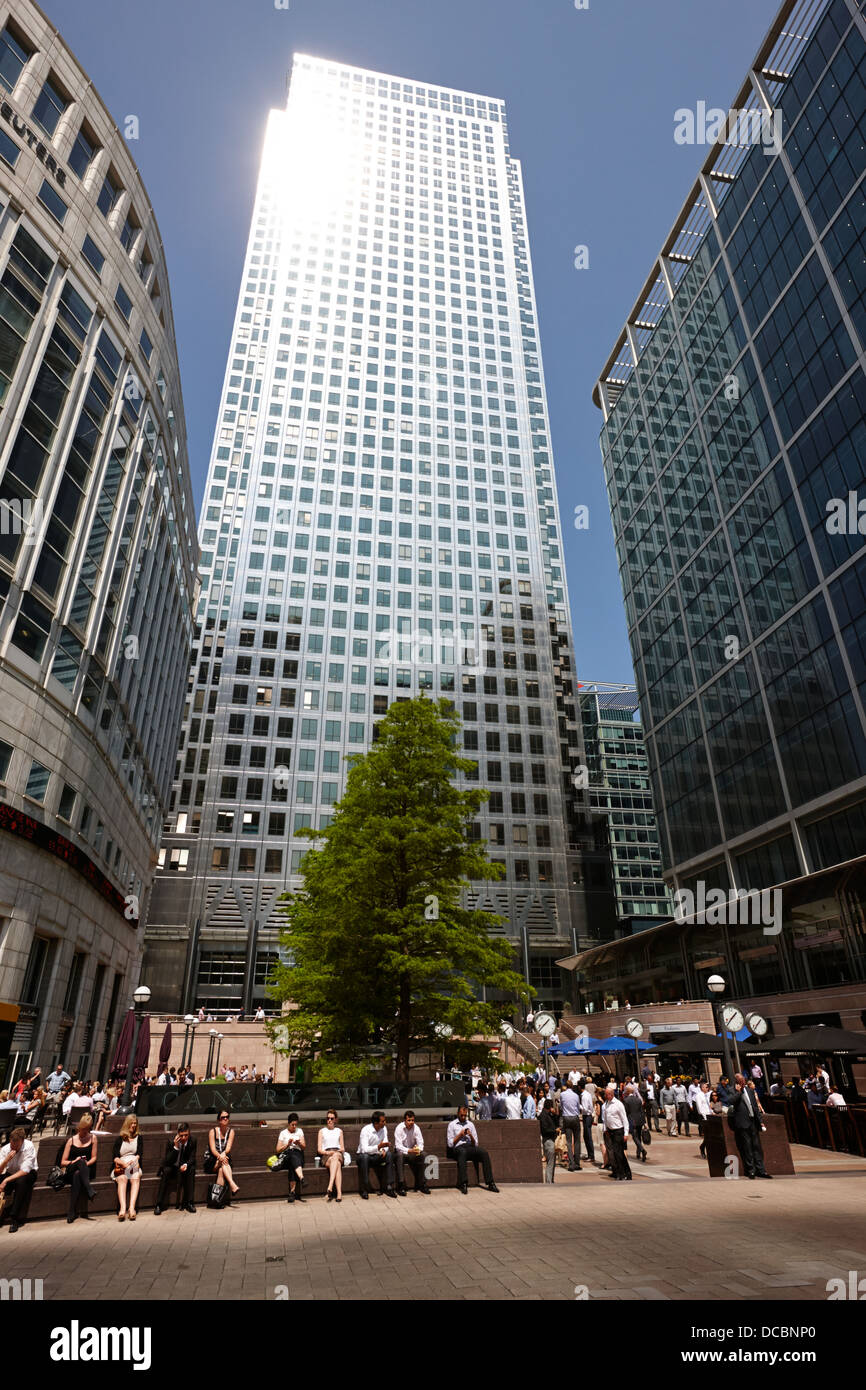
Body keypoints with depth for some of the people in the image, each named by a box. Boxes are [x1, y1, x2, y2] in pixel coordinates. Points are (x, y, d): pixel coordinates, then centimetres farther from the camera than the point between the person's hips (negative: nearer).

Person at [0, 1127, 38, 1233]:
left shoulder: (29, 1147, -24)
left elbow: (25, 1170, -27)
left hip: (29, 1174, -3)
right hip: (11, 1174, 3)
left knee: (21, 1180, -38)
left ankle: (14, 1218, -29)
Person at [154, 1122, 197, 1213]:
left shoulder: (192, 1141, -12)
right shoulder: (171, 1142, -18)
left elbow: (192, 1158, -8)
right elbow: (168, 1161, -22)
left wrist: (186, 1165, -31)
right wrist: (175, 1146, -35)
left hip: (184, 1167, 1)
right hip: (172, 1168, -1)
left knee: (191, 1169, -28)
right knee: (166, 1170, -32)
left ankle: (189, 1202, -22)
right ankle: (158, 1205, -26)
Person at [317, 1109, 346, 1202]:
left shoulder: (339, 1131, 25)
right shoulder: (322, 1131, 20)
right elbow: (319, 1149, 10)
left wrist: (340, 1151, -4)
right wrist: (327, 1152, -10)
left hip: (338, 1154, 1)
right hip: (326, 1156, -1)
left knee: (335, 1156, -39)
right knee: (337, 1164, -36)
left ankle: (330, 1187, -49)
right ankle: (339, 1193, -47)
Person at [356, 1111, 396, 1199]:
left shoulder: (384, 1128, -3)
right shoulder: (366, 1130, -21)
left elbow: (386, 1143, -3)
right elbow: (364, 1149, -29)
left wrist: (384, 1150, -27)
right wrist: (378, 1147, -41)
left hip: (376, 1156, 5)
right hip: (364, 1155, -4)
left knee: (389, 1154, -22)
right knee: (364, 1157, -37)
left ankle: (389, 1187, -18)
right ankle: (364, 1190, -27)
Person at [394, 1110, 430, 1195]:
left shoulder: (416, 1128, -5)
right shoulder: (399, 1128, -17)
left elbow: (420, 1143, -7)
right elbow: (398, 1146, -23)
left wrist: (418, 1149, -31)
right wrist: (409, 1151, -39)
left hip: (412, 1151, 3)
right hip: (400, 1152, -3)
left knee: (421, 1154, -26)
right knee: (400, 1155, -37)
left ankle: (421, 1184, -14)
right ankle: (400, 1186, -32)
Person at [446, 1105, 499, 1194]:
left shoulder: (470, 1124, 21)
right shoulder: (452, 1124, 11)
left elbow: (476, 1144, 17)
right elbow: (450, 1144, 4)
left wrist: (471, 1136, -2)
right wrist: (460, 1135, -6)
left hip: (470, 1147, 4)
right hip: (458, 1148, -3)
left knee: (484, 1152, -27)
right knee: (462, 1151, -41)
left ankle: (490, 1184, -27)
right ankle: (463, 1184, -44)